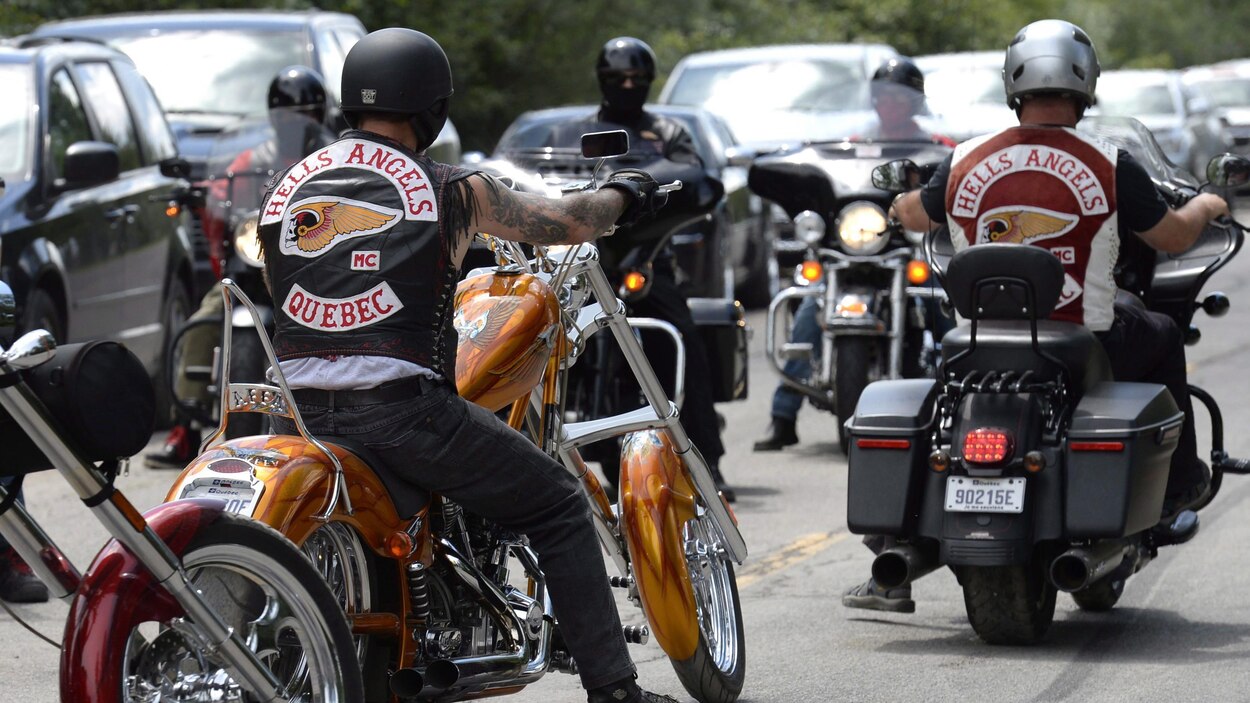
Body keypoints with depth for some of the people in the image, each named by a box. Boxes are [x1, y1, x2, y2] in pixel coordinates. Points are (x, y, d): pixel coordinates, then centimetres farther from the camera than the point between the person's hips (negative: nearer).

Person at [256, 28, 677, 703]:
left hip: (295, 414, 4)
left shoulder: (287, 185, 14)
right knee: (558, 505, 10)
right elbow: (565, 222, 11)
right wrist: (623, 194, 32)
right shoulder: (448, 187, 3)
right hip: (400, 408, -4)